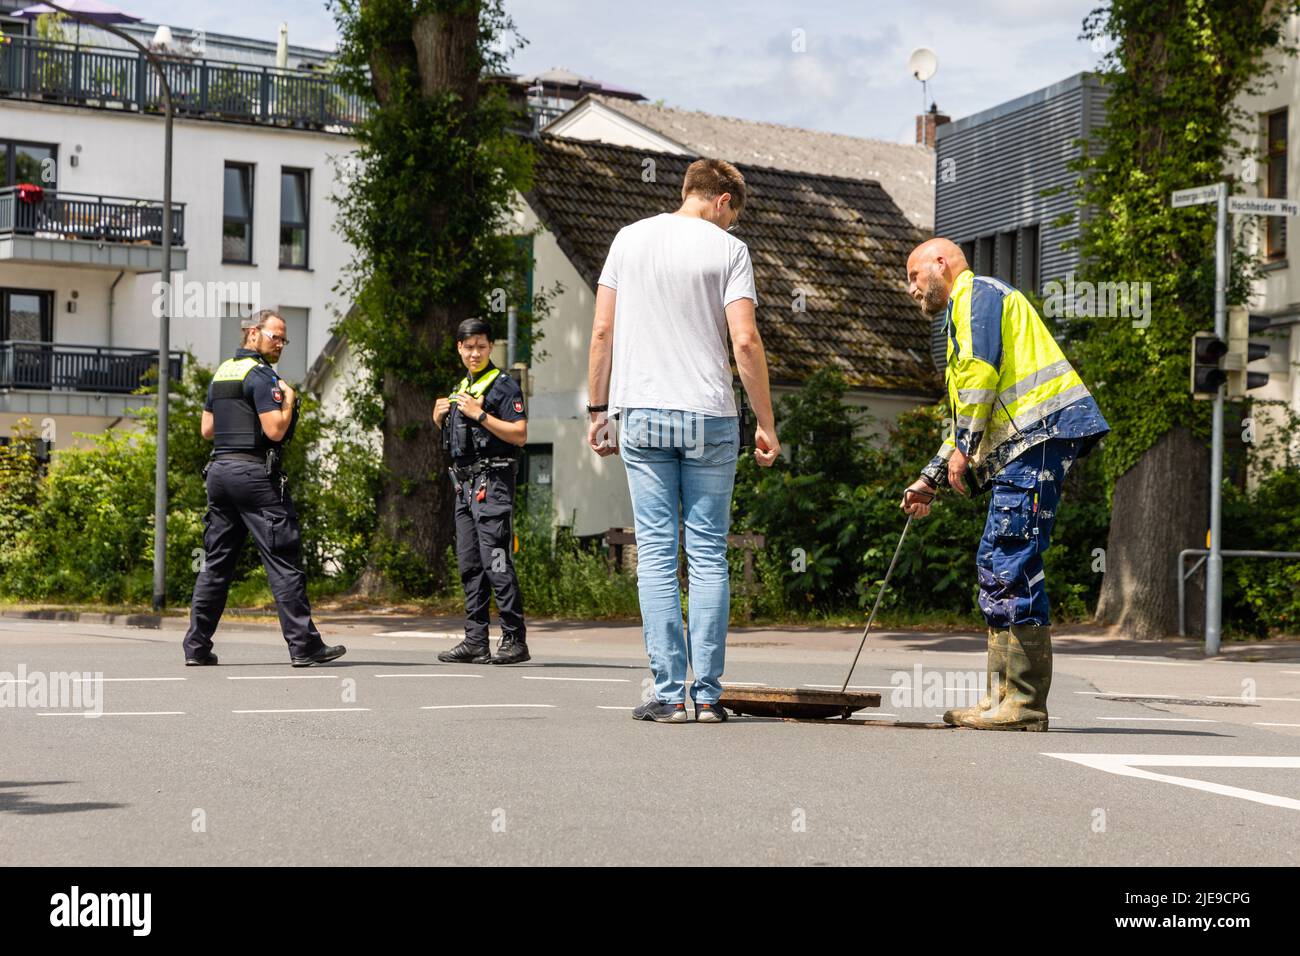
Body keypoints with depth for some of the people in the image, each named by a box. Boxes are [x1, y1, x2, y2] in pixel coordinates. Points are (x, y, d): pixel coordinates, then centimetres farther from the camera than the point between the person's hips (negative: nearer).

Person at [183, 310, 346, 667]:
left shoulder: (221, 372, 17)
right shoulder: (260, 375, -10)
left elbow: (206, 429, 21)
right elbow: (275, 430, -17)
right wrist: (289, 400, -2)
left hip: (219, 470, 8)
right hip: (255, 473, -8)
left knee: (215, 563, 10)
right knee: (284, 561, -6)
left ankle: (197, 645, 7)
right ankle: (304, 645, -7)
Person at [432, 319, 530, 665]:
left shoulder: (504, 385, -5)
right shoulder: (460, 389, 20)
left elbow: (520, 435, -14)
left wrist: (480, 415, -18)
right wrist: (439, 418, 8)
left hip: (492, 483, -9)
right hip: (465, 484, 9)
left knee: (496, 564, -13)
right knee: (470, 565, 7)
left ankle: (515, 640, -12)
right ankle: (476, 641, 10)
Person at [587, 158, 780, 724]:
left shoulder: (629, 240, 8)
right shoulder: (728, 250, 0)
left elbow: (602, 331, 6)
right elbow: (745, 342, -7)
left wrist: (598, 409, 13)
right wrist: (766, 423, -1)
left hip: (641, 416, 2)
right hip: (710, 420, -2)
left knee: (656, 553, 1)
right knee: (708, 555, 4)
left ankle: (669, 693, -2)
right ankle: (707, 694, 3)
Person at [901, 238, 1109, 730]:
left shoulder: (975, 292, 2)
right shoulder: (965, 310, 33)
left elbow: (980, 369, -14)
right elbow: (965, 414, 35)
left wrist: (964, 448, -12)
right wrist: (930, 479, 31)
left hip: (1039, 432, -11)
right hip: (1023, 448, 11)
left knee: (1011, 564, -13)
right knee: (996, 564, 11)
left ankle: (1023, 704, -15)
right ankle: (1005, 697, 12)